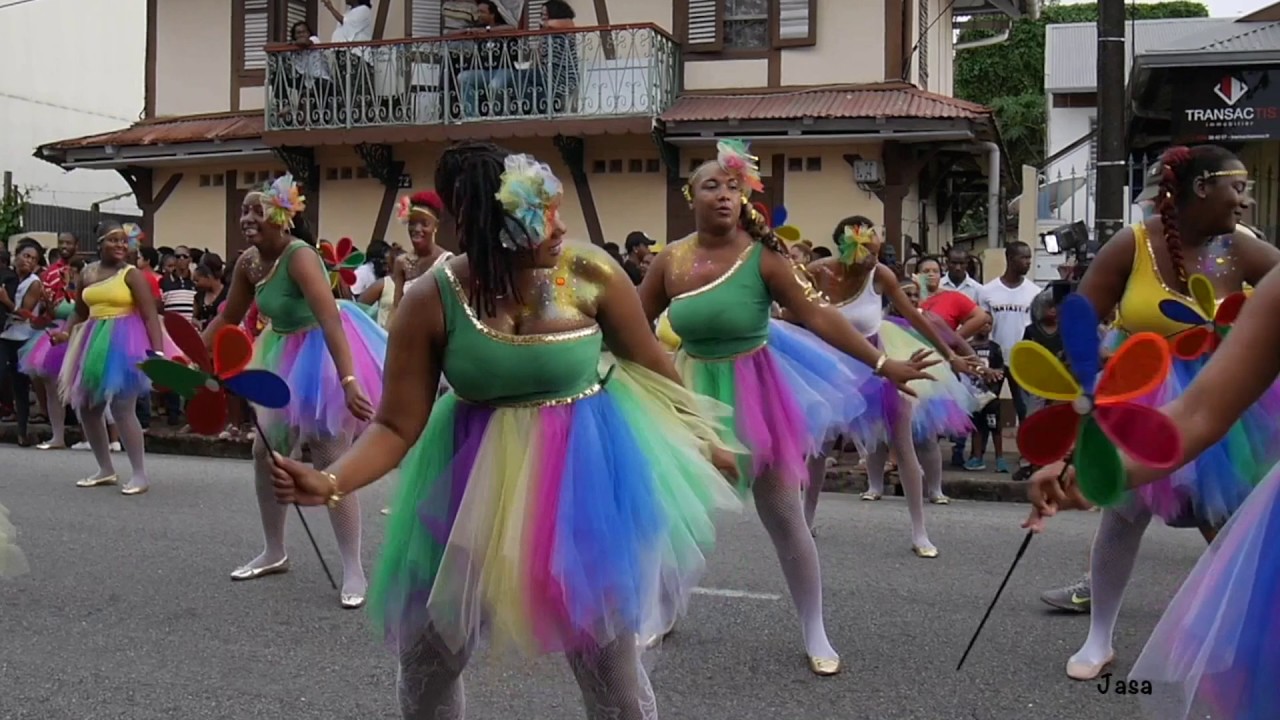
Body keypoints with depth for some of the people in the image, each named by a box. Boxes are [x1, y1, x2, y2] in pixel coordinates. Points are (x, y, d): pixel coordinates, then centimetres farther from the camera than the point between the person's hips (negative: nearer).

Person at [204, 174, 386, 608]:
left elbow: (330, 319, -38)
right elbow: (228, 318, 11)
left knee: (330, 462, -8)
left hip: (323, 355, -8)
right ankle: (274, 553, 28)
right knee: (265, 451, 12)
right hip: (284, 356, 8)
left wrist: (348, 380, -47)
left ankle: (353, 570, 0)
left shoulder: (300, 257, -28)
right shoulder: (248, 263, -4)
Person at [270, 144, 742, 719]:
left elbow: (654, 372, 0)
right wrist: (332, 482, -27)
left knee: (609, 655, 7)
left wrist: (702, 444, 11)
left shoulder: (591, 274, -15)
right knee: (427, 654, 13)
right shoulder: (432, 301, -14)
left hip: (585, 468, -1)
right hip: (474, 476, 1)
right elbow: (397, 424, -10)